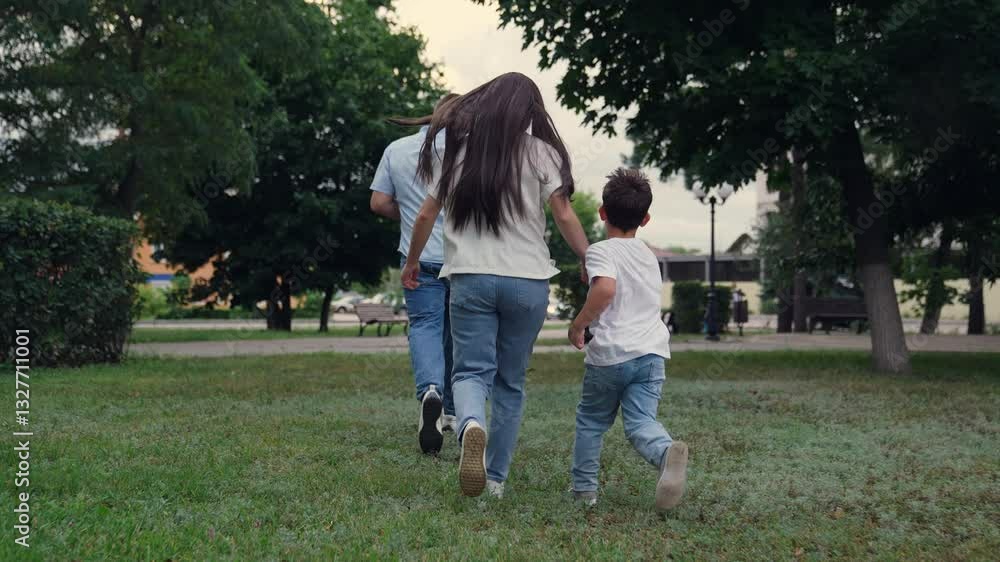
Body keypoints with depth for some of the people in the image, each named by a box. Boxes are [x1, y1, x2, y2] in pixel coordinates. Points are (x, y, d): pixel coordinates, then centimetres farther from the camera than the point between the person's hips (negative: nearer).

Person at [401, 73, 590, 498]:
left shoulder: (455, 149, 9)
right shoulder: (541, 153, 2)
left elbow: (426, 216, 10)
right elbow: (565, 216, -4)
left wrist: (412, 263, 24)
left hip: (470, 277, 0)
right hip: (528, 281, 0)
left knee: (472, 371, 1)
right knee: (511, 381, 12)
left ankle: (471, 425, -33)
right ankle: (496, 479, 15)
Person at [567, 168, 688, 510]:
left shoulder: (601, 251, -4)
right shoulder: (649, 256, 18)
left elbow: (605, 288, -25)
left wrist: (578, 324, -12)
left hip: (610, 354, -4)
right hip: (652, 353, 4)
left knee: (591, 420, 16)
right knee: (641, 421, -3)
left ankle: (584, 487, 22)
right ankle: (667, 452, -35)